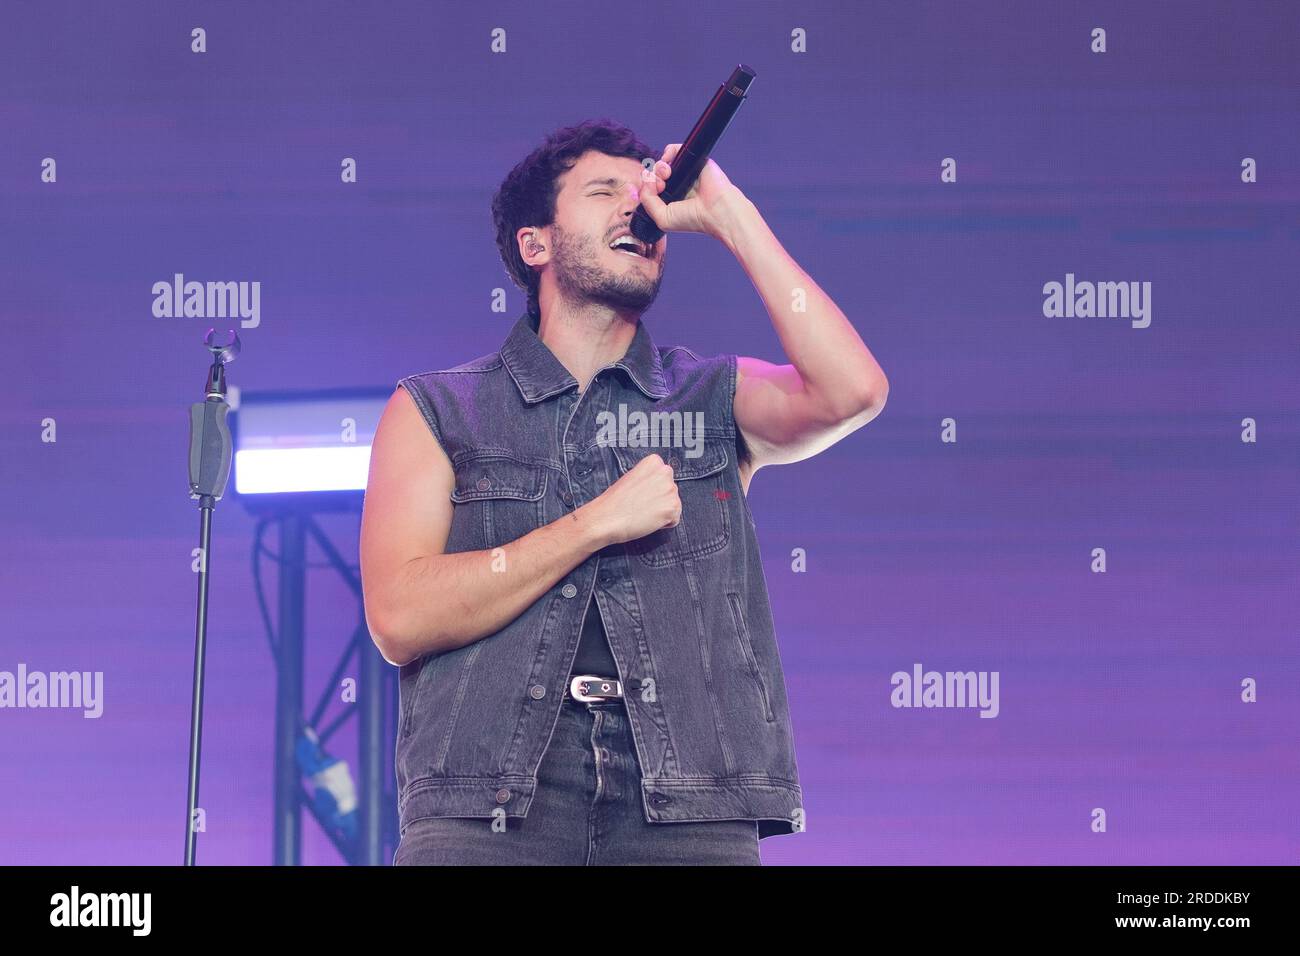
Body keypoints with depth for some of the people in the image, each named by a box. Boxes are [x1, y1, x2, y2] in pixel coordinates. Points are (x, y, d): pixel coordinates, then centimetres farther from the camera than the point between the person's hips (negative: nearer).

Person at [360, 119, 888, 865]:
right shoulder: (434, 412, 13)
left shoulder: (718, 399, 18)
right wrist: (597, 524, -3)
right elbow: (400, 617, 0)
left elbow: (850, 392, -4)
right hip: (488, 814, -2)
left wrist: (729, 215, 3)